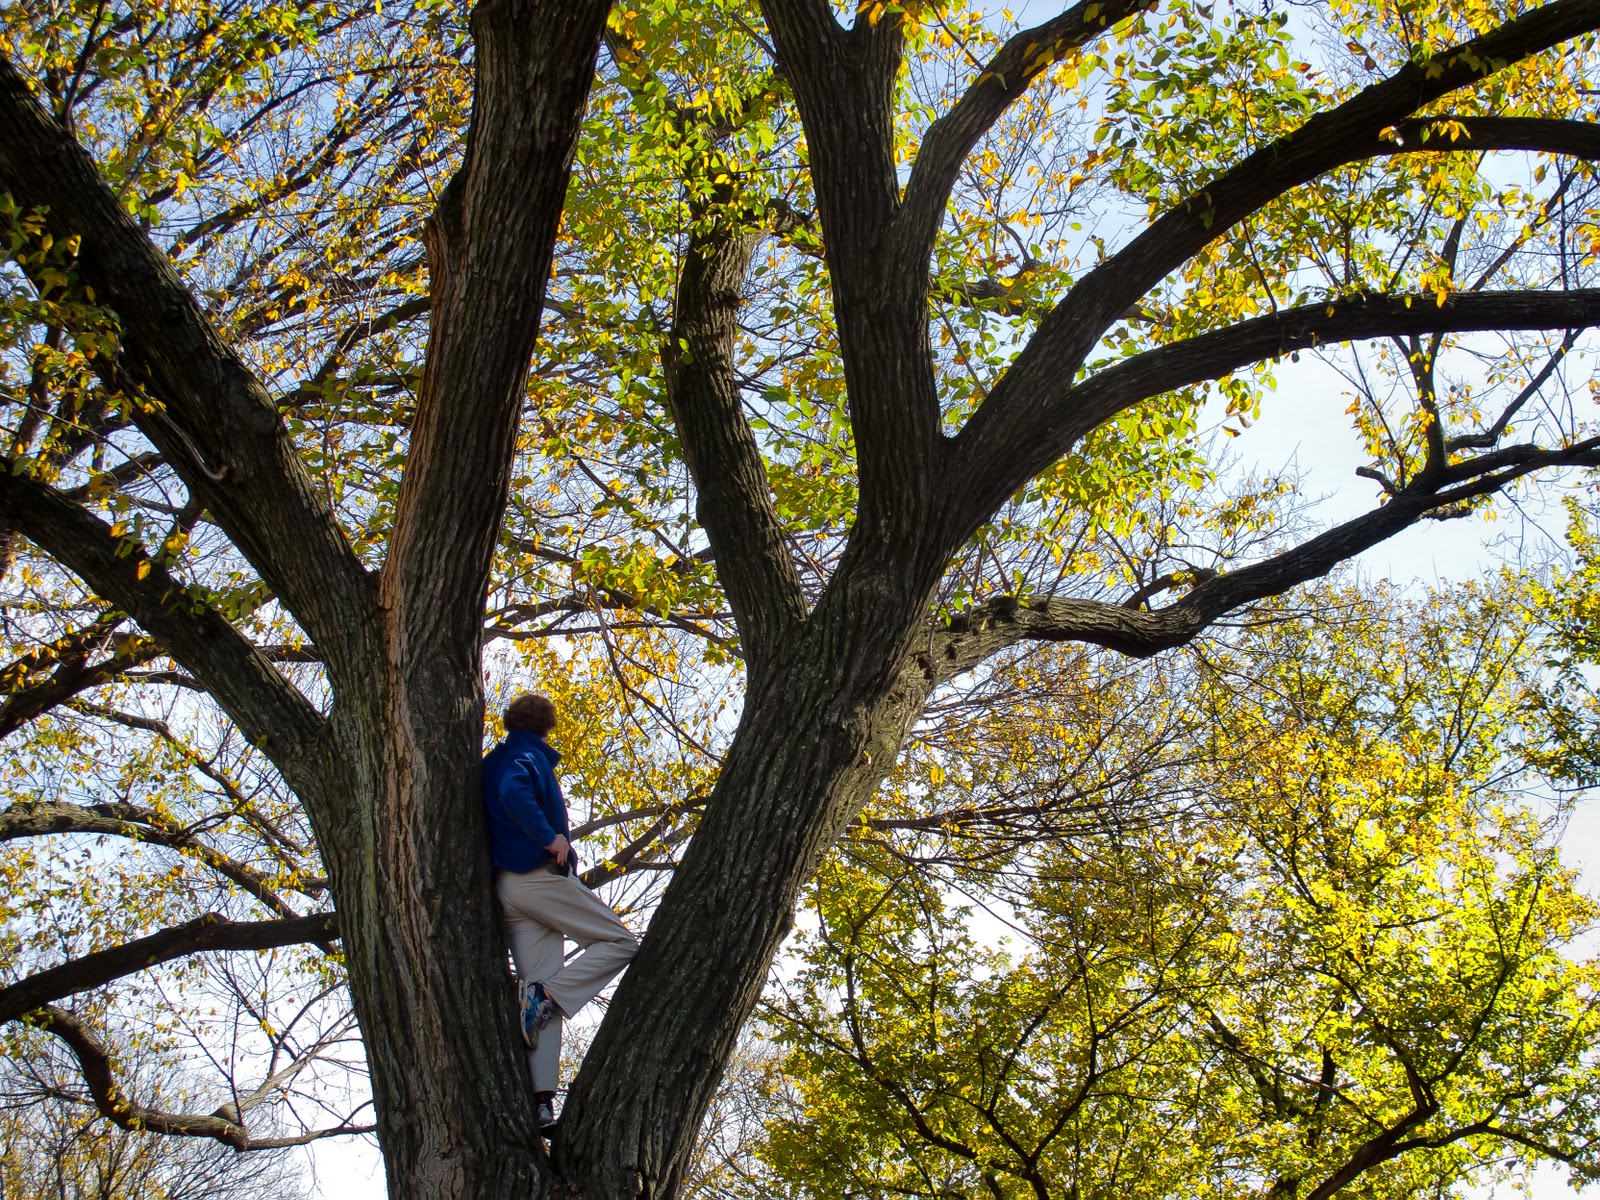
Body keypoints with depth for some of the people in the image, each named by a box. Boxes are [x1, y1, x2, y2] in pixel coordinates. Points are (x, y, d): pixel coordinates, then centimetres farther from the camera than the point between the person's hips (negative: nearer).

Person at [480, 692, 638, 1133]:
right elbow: (513, 793, -25)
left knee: (539, 996, 2)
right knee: (621, 943, 1)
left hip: (506, 888, 8)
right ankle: (546, 995, -18)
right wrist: (550, 836, -24)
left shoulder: (491, 763, 21)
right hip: (541, 877, -8)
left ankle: (541, 1099, -9)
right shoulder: (531, 757, -4)